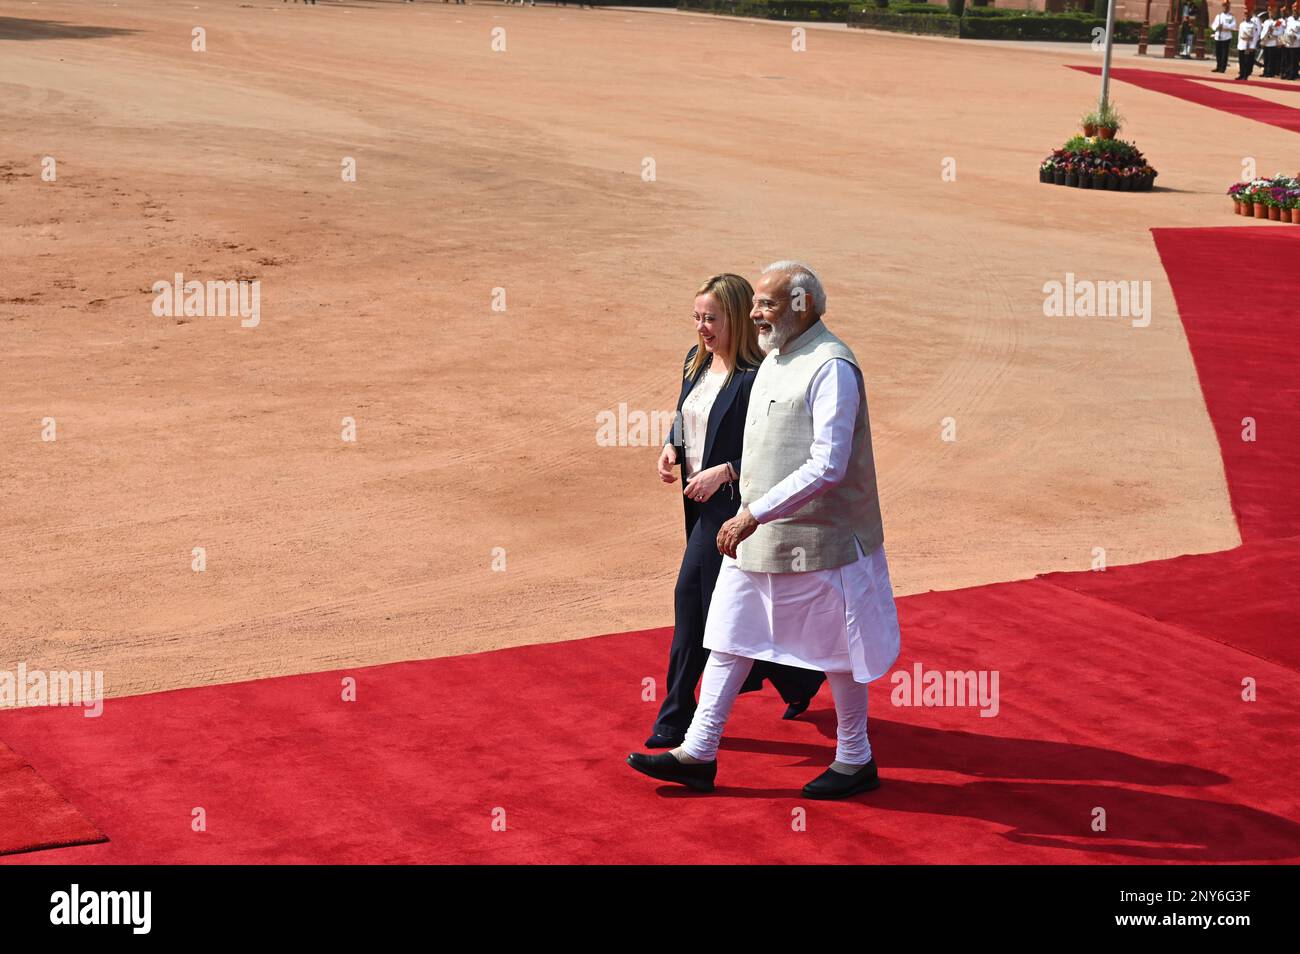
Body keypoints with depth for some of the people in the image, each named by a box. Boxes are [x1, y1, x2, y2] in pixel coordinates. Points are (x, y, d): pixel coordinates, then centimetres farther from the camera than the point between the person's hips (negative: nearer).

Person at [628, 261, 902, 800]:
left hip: (816, 539, -9)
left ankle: (855, 760, 21)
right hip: (757, 536, 9)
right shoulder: (774, 360, 10)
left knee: (834, 651, 6)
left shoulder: (830, 367, -19)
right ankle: (698, 754, 17)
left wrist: (755, 514, -28)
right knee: (729, 639, 10)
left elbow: (827, 466, -26)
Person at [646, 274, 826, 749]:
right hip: (699, 499, 9)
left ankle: (675, 722, 1)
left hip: (731, 501, -9)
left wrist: (723, 472, -24)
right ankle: (801, 680, 36)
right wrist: (672, 448, 1)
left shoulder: (755, 378, -18)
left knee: (692, 595, -8)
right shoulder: (696, 363, 8)